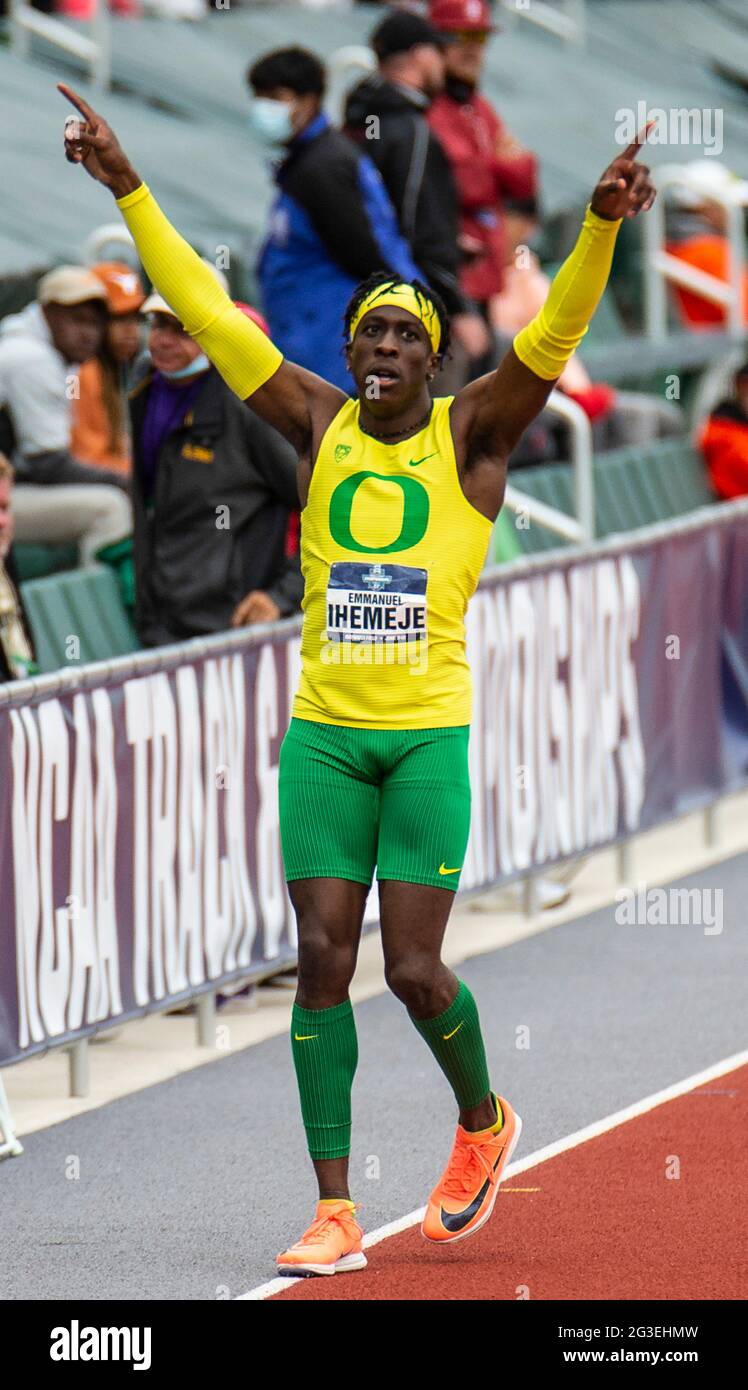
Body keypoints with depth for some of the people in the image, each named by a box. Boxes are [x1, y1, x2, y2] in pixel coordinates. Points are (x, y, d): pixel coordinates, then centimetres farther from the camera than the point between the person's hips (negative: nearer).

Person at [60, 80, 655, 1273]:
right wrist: (128, 190, 3)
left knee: (413, 968, -5)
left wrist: (602, 222, -29)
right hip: (325, 734, 3)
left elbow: (554, 334, -13)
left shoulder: (473, 433, 1)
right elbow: (210, 315, 7)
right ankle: (336, 1214, 3)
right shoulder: (319, 425, 7)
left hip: (431, 734, -3)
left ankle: (484, 1123, 25)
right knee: (322, 961, -1)